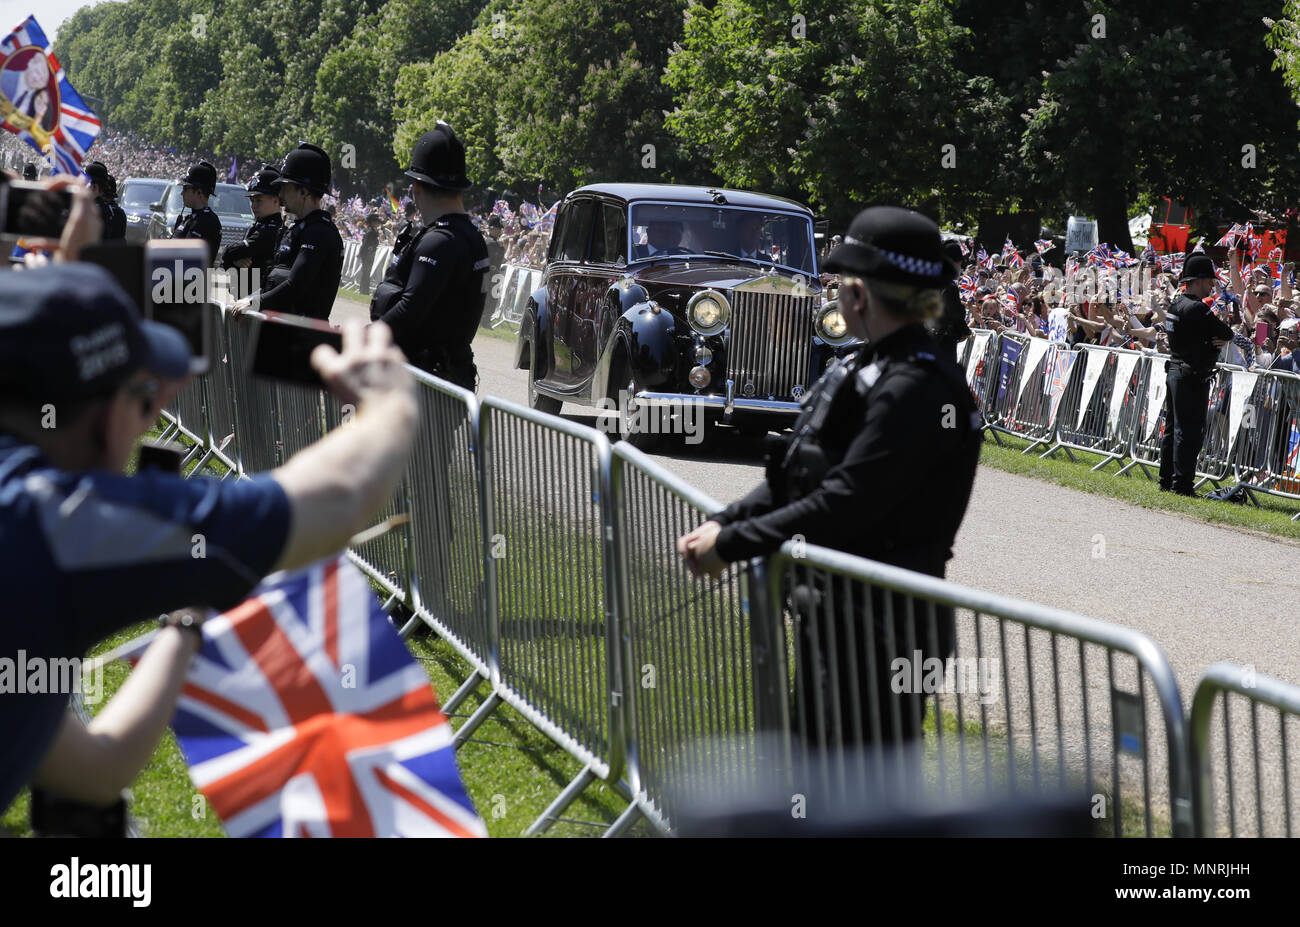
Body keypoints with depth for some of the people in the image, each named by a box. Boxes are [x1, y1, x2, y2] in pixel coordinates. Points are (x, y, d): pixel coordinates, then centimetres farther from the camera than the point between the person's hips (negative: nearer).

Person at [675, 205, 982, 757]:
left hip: (882, 625, -10)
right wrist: (722, 525, -2)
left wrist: (732, 546, -19)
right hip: (834, 615, 10)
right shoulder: (861, 370, 11)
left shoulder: (915, 389, -20)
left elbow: (843, 505, -24)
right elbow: (794, 477, 11)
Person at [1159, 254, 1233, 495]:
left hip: (1175, 373, 10)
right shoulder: (1196, 308, -18)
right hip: (1192, 377, -10)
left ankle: (1167, 481, 21)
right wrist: (1224, 336, 7)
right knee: (1189, 430, -6)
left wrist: (1219, 339, -5)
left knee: (1173, 428, 14)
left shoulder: (1177, 304, 13)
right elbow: (1228, 334, -15)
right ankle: (1182, 483, -5)